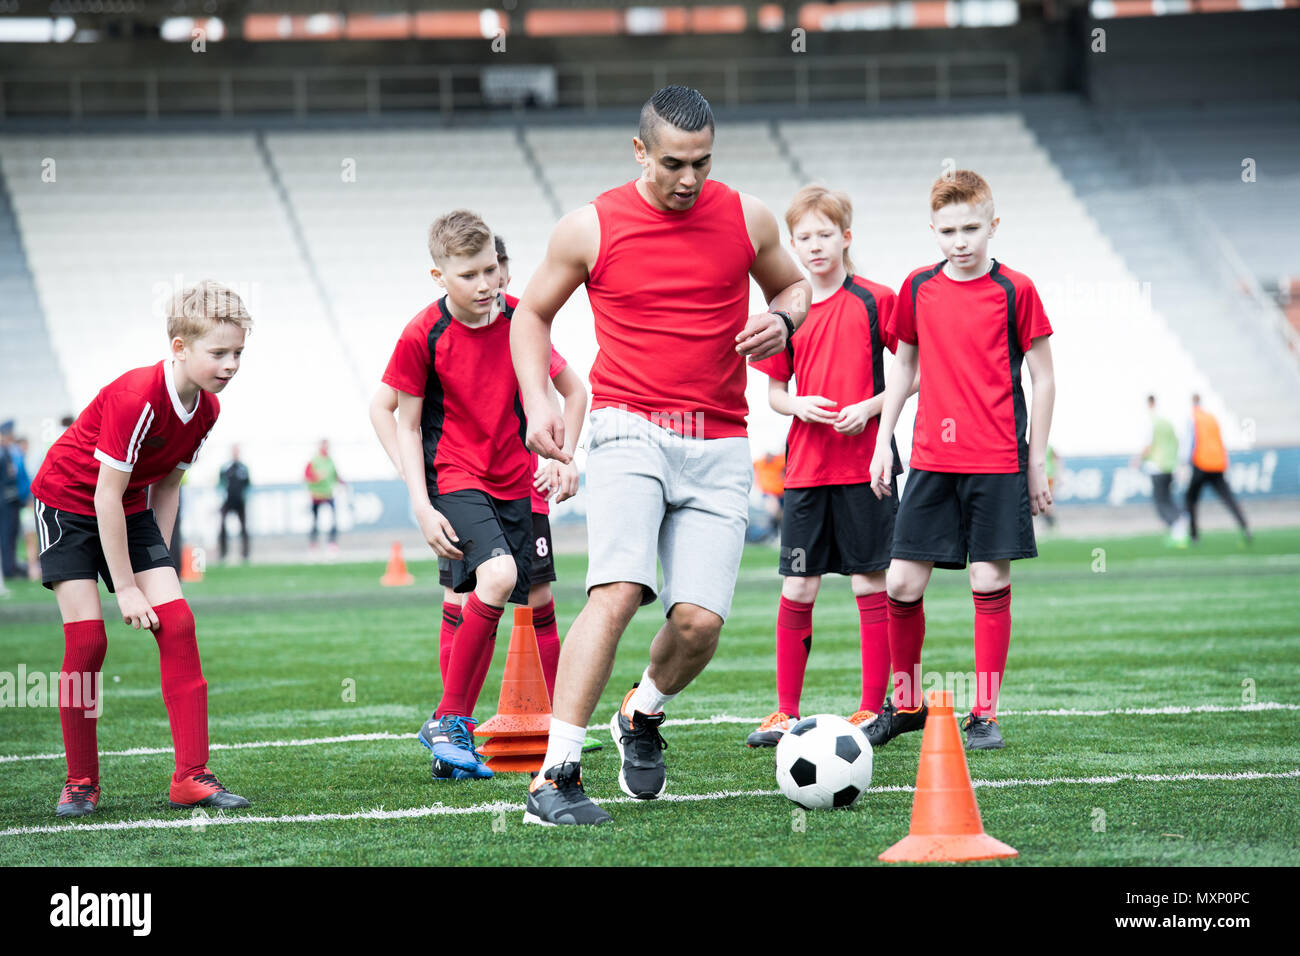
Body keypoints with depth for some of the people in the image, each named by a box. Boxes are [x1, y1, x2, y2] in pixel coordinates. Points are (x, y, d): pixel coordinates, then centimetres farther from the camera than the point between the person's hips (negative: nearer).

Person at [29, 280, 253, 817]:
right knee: (86, 638, -14)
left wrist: (157, 565, 2)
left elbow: (165, 486, 6)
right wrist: (126, 588, -22)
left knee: (177, 623, -9)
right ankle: (80, 782, 2)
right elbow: (107, 496, -26)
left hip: (130, 512, 7)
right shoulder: (135, 399, -30)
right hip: (68, 505, -7)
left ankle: (191, 777, -9)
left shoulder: (206, 408, -6)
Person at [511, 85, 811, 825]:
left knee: (700, 620, -9)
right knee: (618, 591, -23)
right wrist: (539, 402, -1)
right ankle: (556, 776, -23)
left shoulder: (746, 219, 6)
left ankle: (644, 716, 26)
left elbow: (793, 285, 23)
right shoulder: (590, 228, 1)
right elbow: (533, 313, 14)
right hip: (631, 431, -2)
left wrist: (782, 320, -1)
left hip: (720, 446, 3)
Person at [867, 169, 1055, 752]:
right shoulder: (919, 289, 7)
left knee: (990, 582, -1)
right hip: (931, 459, 3)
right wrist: (883, 441, 14)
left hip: (997, 463, -3)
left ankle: (985, 714, 7)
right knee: (902, 583, 0)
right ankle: (907, 704, 18)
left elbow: (1042, 378, 0)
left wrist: (1036, 460, -1)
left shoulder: (1014, 292, -4)